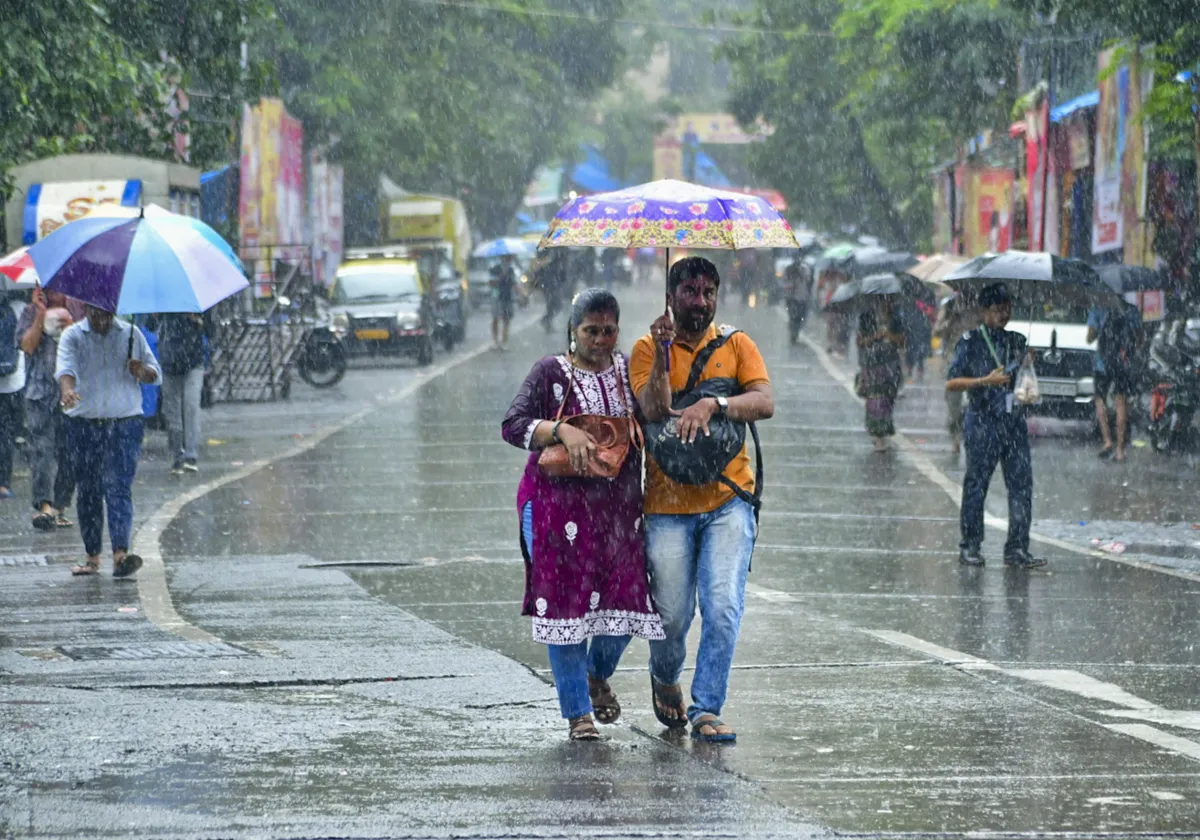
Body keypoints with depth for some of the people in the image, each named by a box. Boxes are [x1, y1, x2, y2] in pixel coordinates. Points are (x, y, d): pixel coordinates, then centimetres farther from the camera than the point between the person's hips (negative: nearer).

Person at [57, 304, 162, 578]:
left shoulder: (131, 335, 9)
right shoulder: (72, 336, 4)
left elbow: (156, 374, 15)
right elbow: (66, 367, -15)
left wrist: (143, 372, -10)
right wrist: (67, 389, -37)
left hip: (125, 425, -1)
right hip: (83, 425, 1)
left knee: (118, 487, -14)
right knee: (88, 492, 7)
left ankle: (120, 553, -25)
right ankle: (92, 557, 18)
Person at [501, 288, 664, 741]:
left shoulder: (629, 371, 11)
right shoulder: (551, 373, -1)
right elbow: (513, 425, -9)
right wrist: (561, 430, -25)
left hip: (619, 507, 3)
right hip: (559, 505, -3)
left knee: (624, 599, -1)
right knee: (566, 602, -4)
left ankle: (598, 675, 31)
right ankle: (577, 712, 5)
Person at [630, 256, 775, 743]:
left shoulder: (736, 345, 7)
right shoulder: (647, 349, 4)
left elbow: (765, 403, -8)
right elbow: (654, 411, -12)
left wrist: (714, 404, -22)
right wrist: (664, 354, -22)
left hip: (727, 500, 1)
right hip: (668, 504, -1)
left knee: (723, 607, -13)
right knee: (672, 614, 2)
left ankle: (706, 710, -5)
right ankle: (665, 678, 34)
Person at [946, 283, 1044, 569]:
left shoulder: (1017, 341, 14)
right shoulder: (971, 342, -1)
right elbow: (951, 382, -6)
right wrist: (986, 381, -16)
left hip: (1014, 420, 4)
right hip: (983, 422, -4)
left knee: (1022, 483, -2)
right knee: (976, 484, 2)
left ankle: (1017, 549, 1)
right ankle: (970, 547, 12)